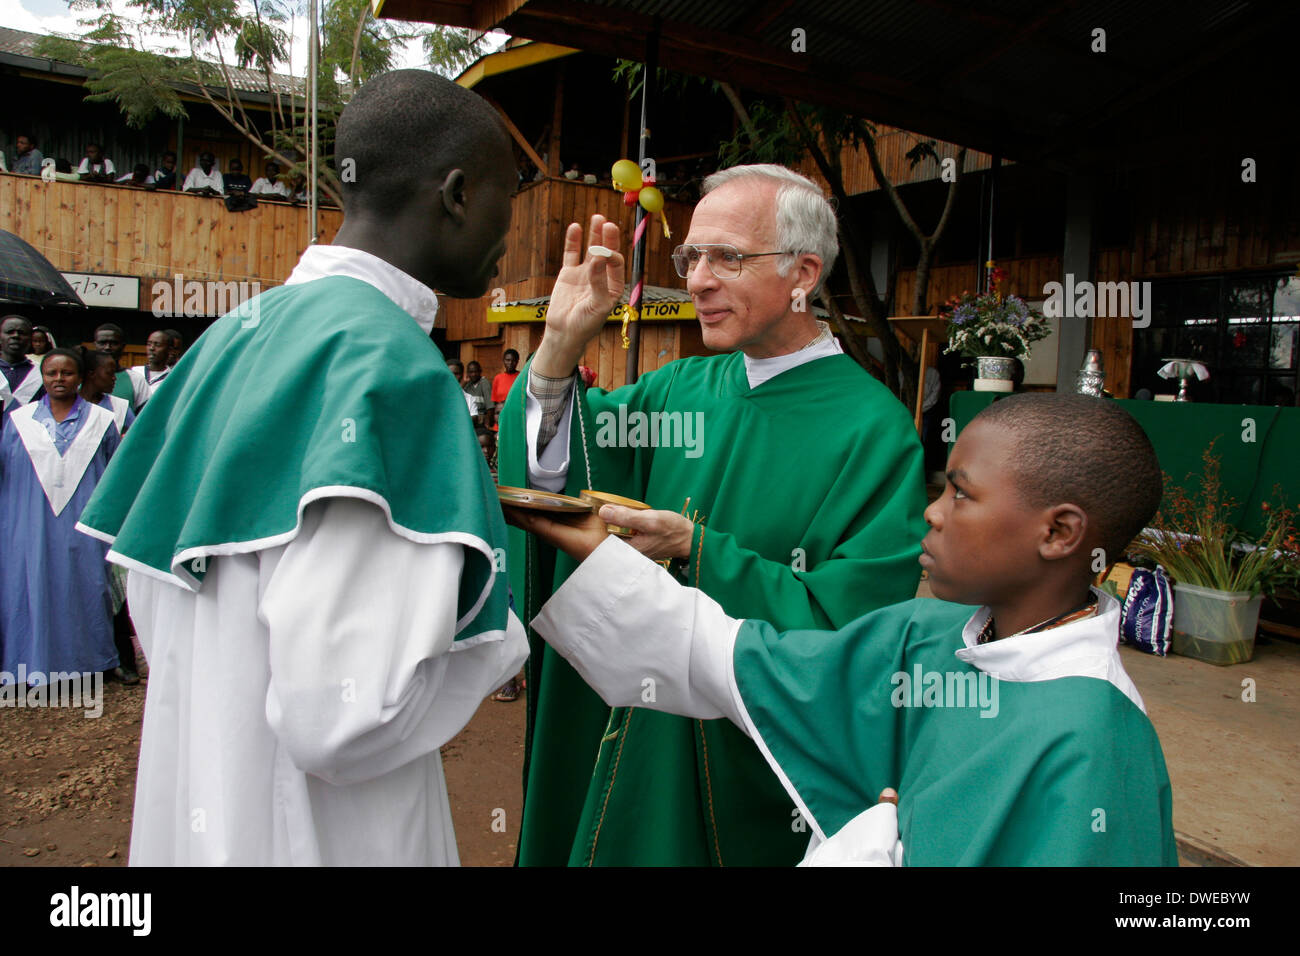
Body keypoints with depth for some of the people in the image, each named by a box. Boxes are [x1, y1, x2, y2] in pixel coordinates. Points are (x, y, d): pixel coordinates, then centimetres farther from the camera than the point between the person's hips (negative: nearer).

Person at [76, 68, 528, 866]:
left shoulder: (236, 336, 2)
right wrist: (504, 625, -12)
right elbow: (342, 718, -30)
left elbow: (154, 606, 8)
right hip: (314, 836, -8)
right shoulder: (389, 361, -24)